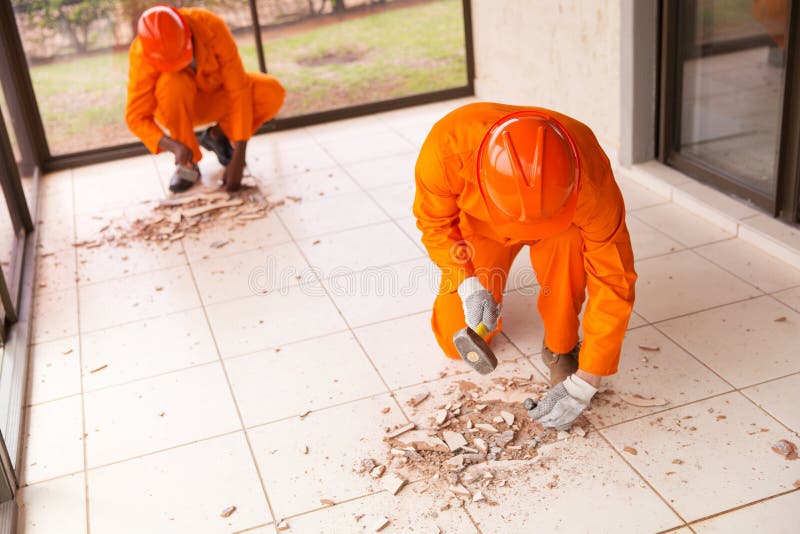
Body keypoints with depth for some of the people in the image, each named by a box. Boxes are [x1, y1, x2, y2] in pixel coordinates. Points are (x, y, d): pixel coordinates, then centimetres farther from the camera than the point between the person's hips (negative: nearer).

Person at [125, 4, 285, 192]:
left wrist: (238, 159, -35)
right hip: (177, 108, -1)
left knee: (272, 93, -27)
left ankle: (218, 135, 0)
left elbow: (239, 89, -30)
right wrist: (176, 147, -46)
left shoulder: (212, 26, -31)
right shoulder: (141, 55, -30)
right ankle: (188, 162, -15)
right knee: (174, 83, -38)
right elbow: (136, 118, -26)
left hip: (215, 95, 1)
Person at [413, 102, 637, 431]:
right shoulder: (447, 145, -40)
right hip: (479, 223, 1)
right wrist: (467, 283, -33)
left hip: (560, 223, -1)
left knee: (567, 240, -38)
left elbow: (613, 282, -33)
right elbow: (434, 222, -18)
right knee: (459, 344, -5)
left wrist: (584, 382, -33)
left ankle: (560, 349, -12)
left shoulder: (591, 177, -41)